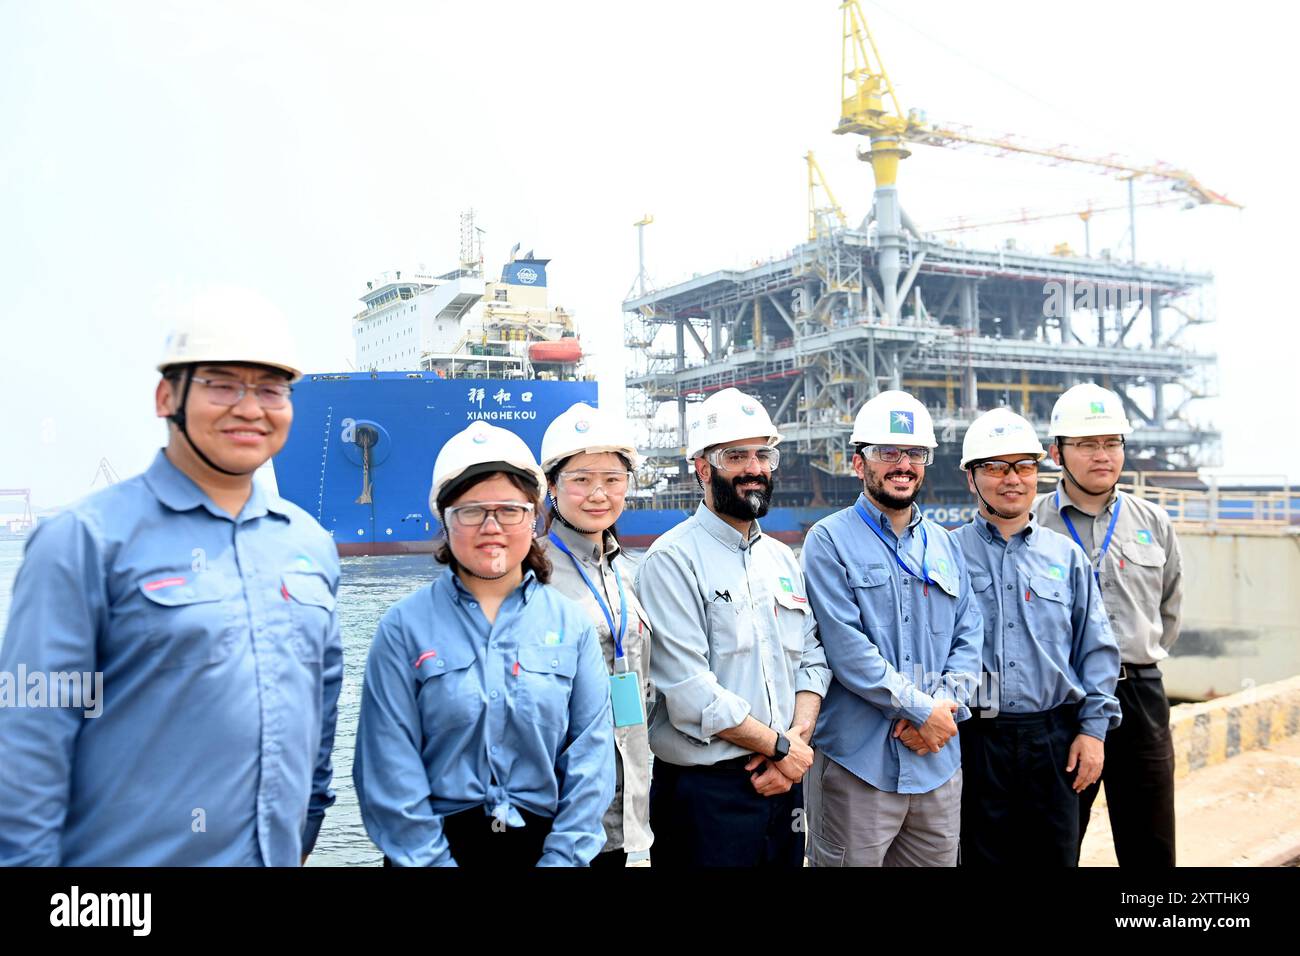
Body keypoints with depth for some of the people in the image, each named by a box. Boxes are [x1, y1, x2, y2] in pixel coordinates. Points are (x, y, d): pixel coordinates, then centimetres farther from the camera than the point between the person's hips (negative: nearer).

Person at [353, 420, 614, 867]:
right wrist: (431, 860, -13)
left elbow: (591, 754, -3)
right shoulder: (404, 627, -7)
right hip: (440, 843, -1)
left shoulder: (572, 623, -1)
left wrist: (562, 858, -9)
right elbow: (391, 767, -9)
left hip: (544, 841, 2)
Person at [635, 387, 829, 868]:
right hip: (706, 790, -6)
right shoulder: (674, 559, -12)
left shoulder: (783, 558, 12)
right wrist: (781, 746, -11)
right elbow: (689, 691, -19)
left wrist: (799, 735, -7)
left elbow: (812, 658, 10)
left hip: (782, 781, 6)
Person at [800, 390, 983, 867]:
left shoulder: (945, 546, 13)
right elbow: (846, 646, -14)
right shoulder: (830, 541, -6)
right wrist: (922, 709, -14)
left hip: (938, 761, 6)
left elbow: (968, 639, 10)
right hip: (858, 761, -5)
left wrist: (945, 703, -8)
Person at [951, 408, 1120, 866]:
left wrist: (1093, 728, 3)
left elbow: (1096, 648, 9)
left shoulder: (1066, 555, 8)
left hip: (1054, 739, 2)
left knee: (1056, 854, 10)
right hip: (974, 739, -2)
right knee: (981, 854, 7)